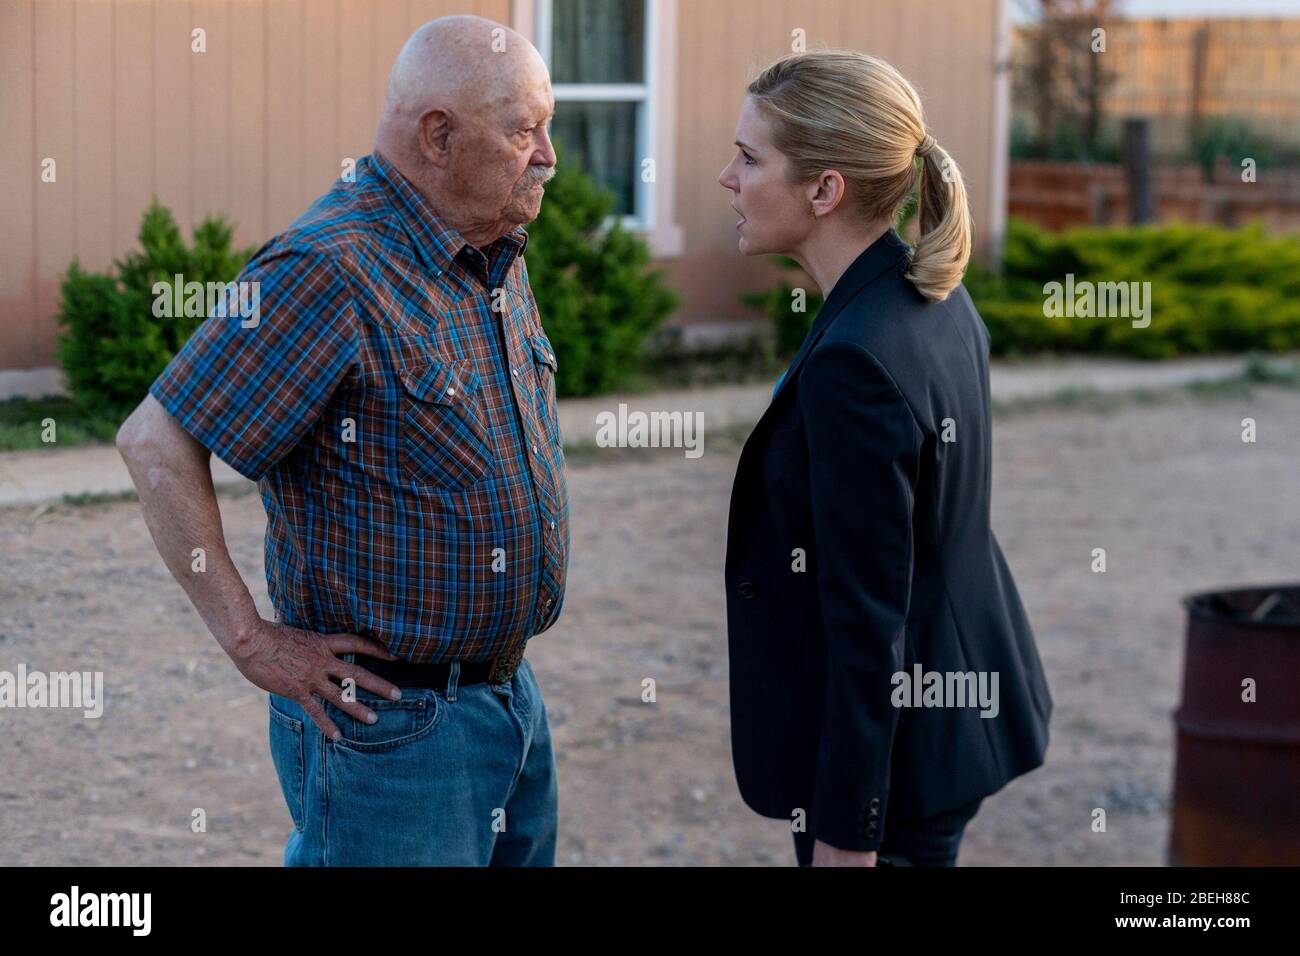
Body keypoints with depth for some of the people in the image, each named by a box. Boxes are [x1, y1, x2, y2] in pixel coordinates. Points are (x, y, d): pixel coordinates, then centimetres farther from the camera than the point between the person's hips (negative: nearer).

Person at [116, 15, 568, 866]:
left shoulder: (498, 256, 8)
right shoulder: (334, 271, -21)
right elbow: (156, 443, -21)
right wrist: (251, 640, -17)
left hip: (511, 692, 9)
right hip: (390, 721, -9)